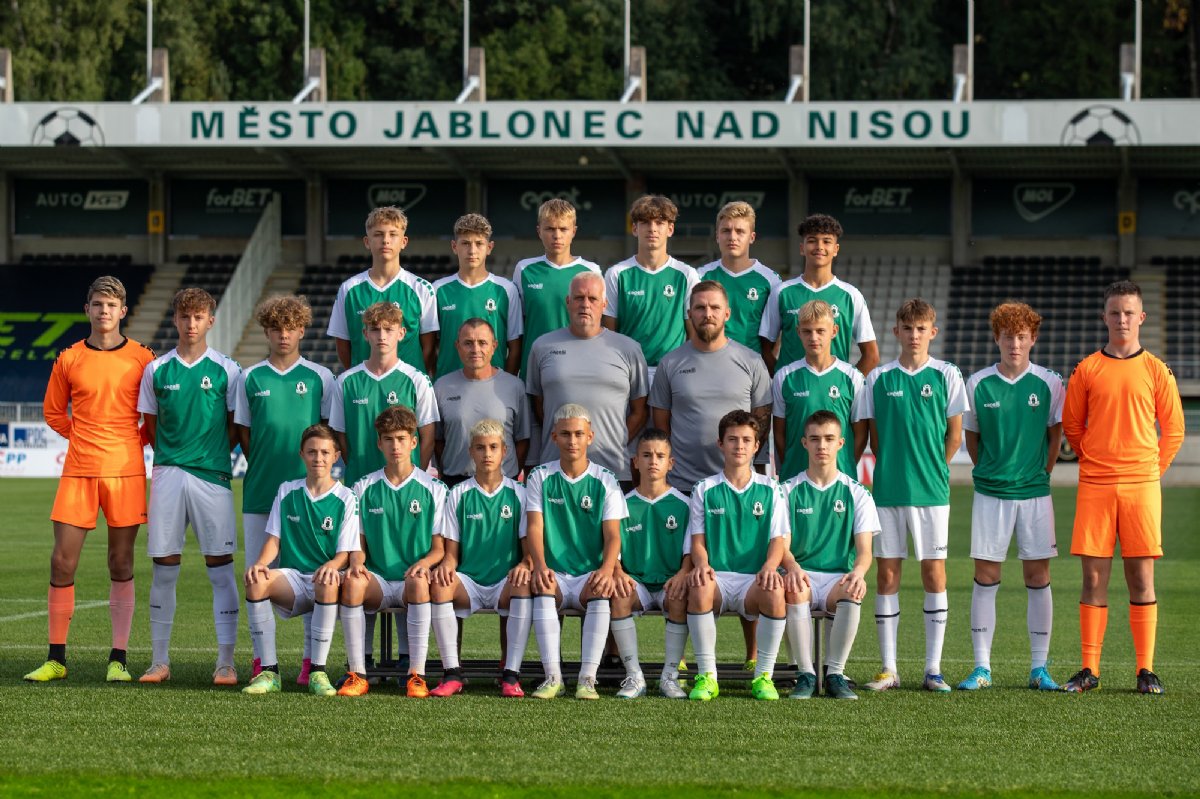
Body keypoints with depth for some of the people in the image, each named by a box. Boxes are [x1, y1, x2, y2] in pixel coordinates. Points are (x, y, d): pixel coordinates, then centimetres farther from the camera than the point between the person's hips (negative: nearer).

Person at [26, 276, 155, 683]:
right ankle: (56, 658, 6)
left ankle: (119, 660, 8)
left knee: (121, 565, 3)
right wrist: (88, 437, 8)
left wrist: (133, 442, 2)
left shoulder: (142, 359, 2)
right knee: (62, 562, -3)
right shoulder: (69, 359, 4)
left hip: (126, 471, -1)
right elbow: (54, 413, 15)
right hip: (78, 471, 1)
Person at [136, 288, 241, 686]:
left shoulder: (226, 370, 4)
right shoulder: (157, 370, 9)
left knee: (220, 567, -3)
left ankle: (225, 662, -1)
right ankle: (160, 661, 11)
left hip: (213, 475, -2)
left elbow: (237, 427, 8)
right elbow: (150, 426, 15)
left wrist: (212, 454, 1)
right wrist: (170, 456, 6)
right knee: (164, 568, 4)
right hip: (168, 474, 2)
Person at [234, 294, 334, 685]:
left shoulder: (320, 378, 4)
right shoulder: (250, 378, 7)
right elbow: (243, 432, 12)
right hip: (261, 491, 1)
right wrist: (262, 469, 5)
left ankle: (313, 657, 4)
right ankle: (262, 656, 10)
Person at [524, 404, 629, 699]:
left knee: (602, 590, -34)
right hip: (554, 573, 0)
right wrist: (540, 566, -22)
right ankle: (553, 677, -36)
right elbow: (534, 527, -2)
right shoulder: (540, 478, 9)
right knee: (542, 588, -34)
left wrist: (607, 569, -24)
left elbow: (613, 534, -2)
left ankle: (588, 678, -37)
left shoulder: (605, 481, 7)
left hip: (590, 574, 0)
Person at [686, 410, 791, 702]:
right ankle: (706, 676, -27)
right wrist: (702, 565, -16)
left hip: (754, 579, 0)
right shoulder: (705, 489, 12)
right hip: (716, 576, 0)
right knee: (699, 587, -37)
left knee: (774, 591, -36)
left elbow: (778, 540, 5)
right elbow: (698, 540, 7)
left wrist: (769, 567, -17)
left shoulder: (770, 490, 11)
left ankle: (763, 676, -23)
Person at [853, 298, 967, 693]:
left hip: (931, 491, -1)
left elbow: (955, 433, 5)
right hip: (887, 490, 1)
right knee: (887, 572, 2)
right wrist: (891, 469, 4)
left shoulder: (946, 375, 3)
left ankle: (933, 668, 4)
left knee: (934, 572, 0)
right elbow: (872, 434, 10)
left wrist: (933, 470, 3)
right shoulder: (879, 378, 5)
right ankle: (888, 668, 7)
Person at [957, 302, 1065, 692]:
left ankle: (1039, 667, 8)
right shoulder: (978, 384, 0)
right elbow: (970, 436, 10)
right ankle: (982, 668, 5)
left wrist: (1040, 473, 5)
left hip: (1035, 492, 0)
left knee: (1038, 576, 2)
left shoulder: (1049, 383, 0)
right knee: (985, 576, 1)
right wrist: (989, 472, 6)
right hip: (990, 493, 0)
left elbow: (1056, 434, 9)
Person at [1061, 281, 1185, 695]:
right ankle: (1089, 669, 4)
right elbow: (1072, 426, 13)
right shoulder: (1086, 370, 6)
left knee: (1141, 578, -1)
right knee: (1093, 578, 0)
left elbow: (1173, 430, 9)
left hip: (1141, 486, 0)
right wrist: (1097, 461, 9)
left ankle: (1146, 669, 3)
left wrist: (1150, 469, 5)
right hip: (1095, 486, 1)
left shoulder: (1155, 371, 5)